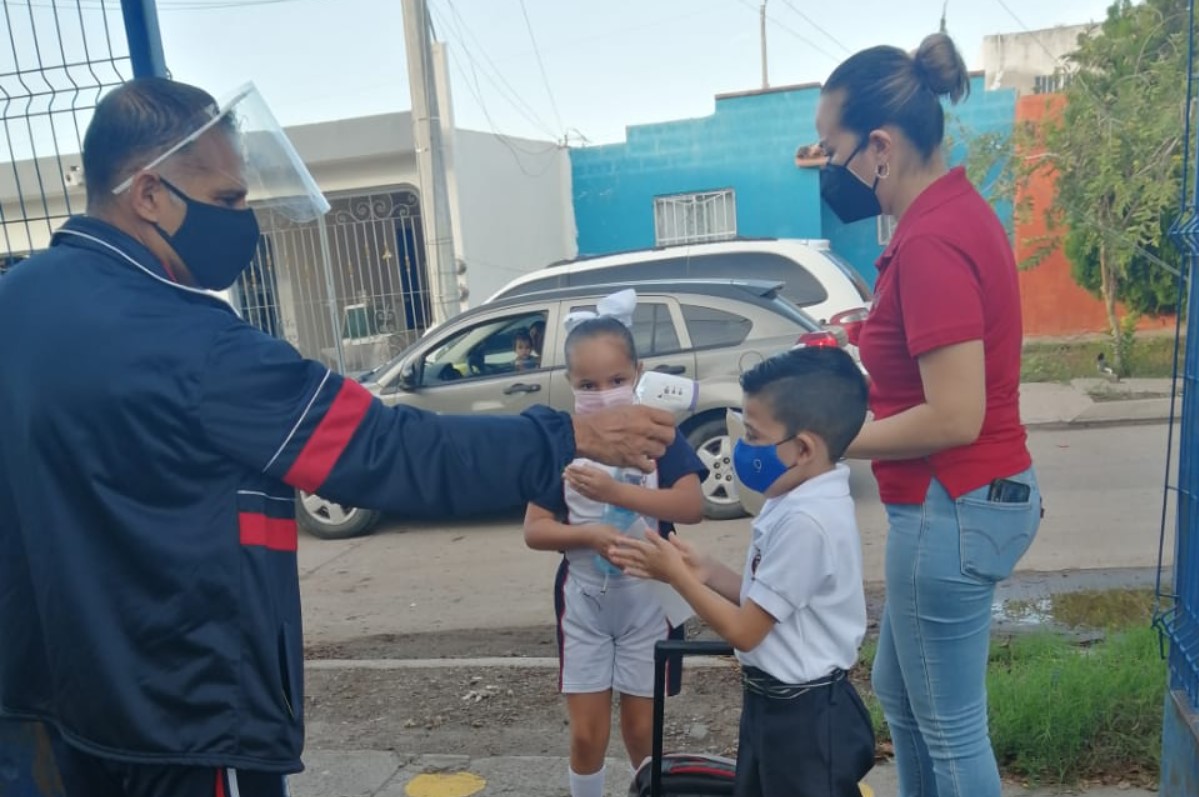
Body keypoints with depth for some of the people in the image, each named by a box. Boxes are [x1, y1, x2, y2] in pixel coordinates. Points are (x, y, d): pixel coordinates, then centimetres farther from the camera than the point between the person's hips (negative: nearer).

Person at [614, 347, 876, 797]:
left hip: (804, 715, -9)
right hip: (775, 703, 9)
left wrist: (676, 575, -11)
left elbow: (744, 630, -22)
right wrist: (705, 571, -2)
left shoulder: (806, 521, -29)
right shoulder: (798, 503, 1)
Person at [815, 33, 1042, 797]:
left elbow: (954, 418, -25)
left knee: (951, 728, 10)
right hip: (964, 500, 10)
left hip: (952, 510, -10)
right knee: (899, 691, 26)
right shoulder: (954, 210, 8)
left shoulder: (931, 241, -24)